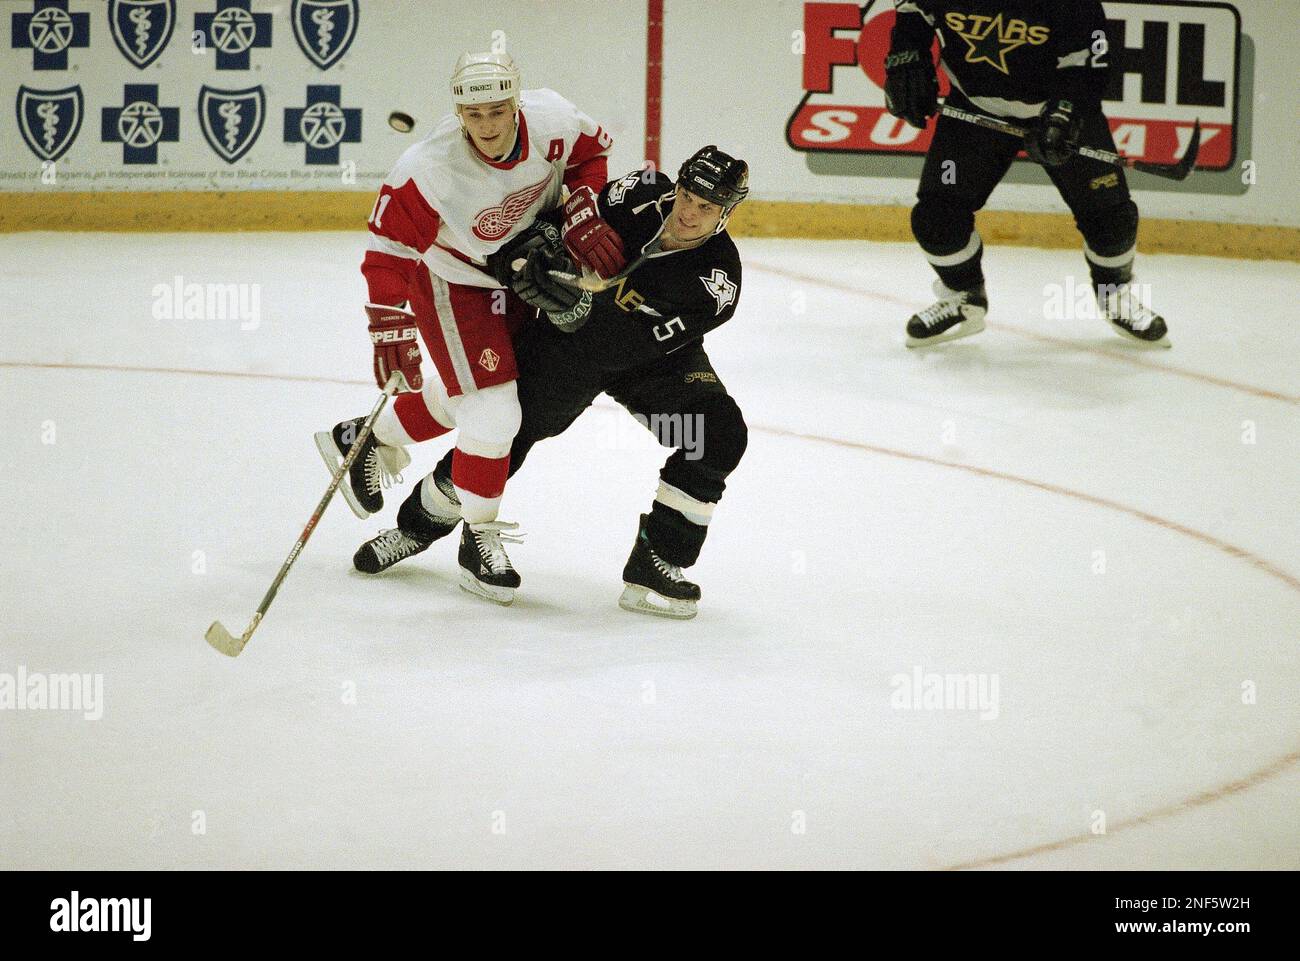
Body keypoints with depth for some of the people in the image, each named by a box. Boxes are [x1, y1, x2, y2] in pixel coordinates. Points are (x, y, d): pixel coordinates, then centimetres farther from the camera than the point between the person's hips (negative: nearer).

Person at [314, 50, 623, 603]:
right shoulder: (430, 171, -36)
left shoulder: (553, 120, -25)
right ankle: (478, 539, 6)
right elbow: (388, 244, -25)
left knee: (479, 392, 20)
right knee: (492, 412, -12)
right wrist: (390, 327, -26)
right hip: (451, 281, -6)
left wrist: (583, 219, -15)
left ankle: (368, 438, 41)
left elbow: (590, 154, -2)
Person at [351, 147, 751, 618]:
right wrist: (535, 247, -24)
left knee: (721, 433, -22)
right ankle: (419, 524, 26)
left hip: (657, 354, 0)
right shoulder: (641, 197, -22)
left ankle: (656, 564, -14)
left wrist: (579, 308, -49)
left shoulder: (718, 275, -27)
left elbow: (635, 341, -36)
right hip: (568, 339, 0)